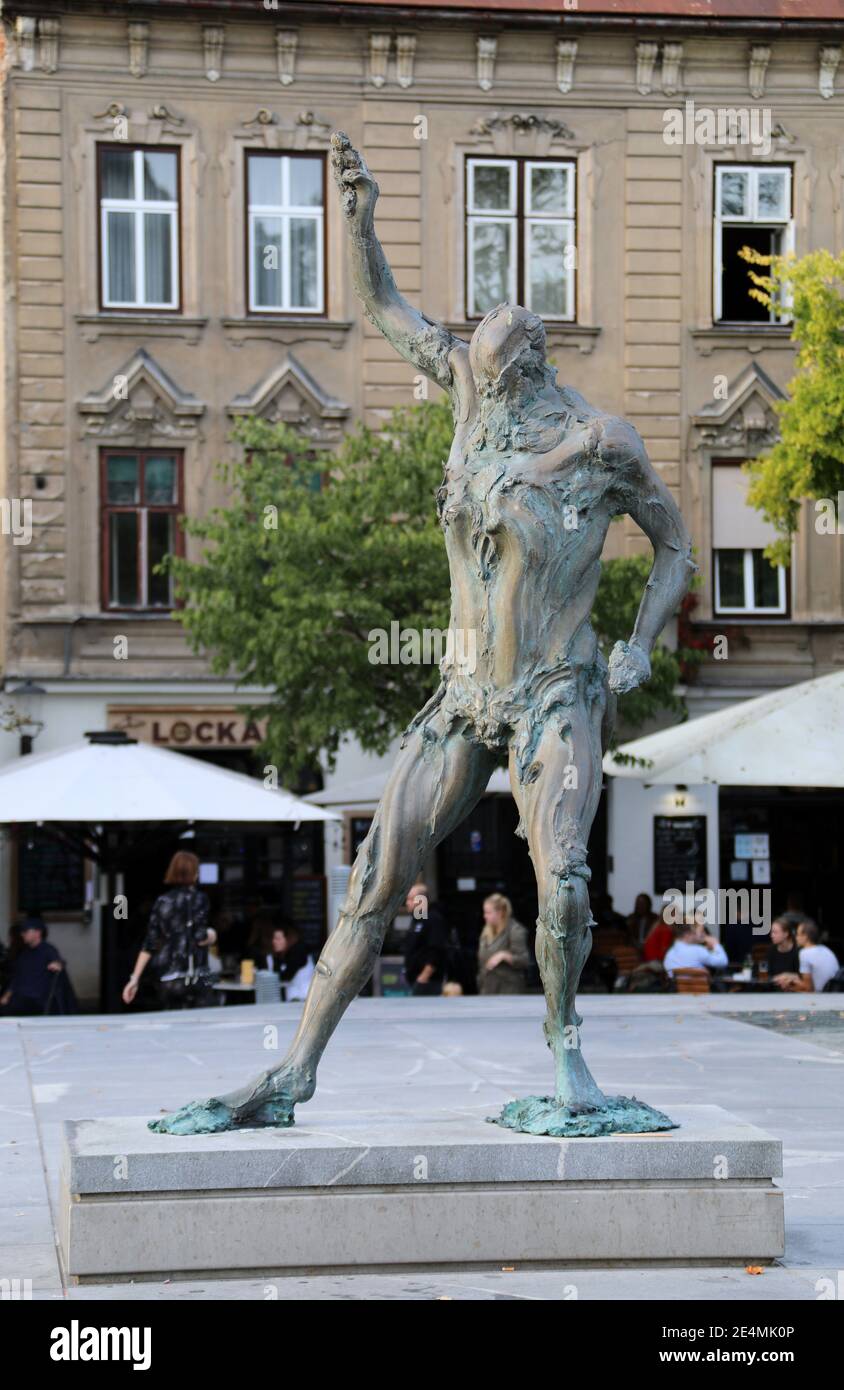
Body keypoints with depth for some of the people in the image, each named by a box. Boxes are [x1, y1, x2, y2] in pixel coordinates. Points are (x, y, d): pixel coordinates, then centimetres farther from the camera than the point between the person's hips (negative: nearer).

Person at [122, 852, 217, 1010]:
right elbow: (199, 938, -14)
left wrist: (134, 979, 7)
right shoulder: (198, 899, -4)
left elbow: (148, 946, 5)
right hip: (195, 977, -4)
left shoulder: (161, 902, 8)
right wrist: (211, 935, 9)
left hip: (167, 980, 4)